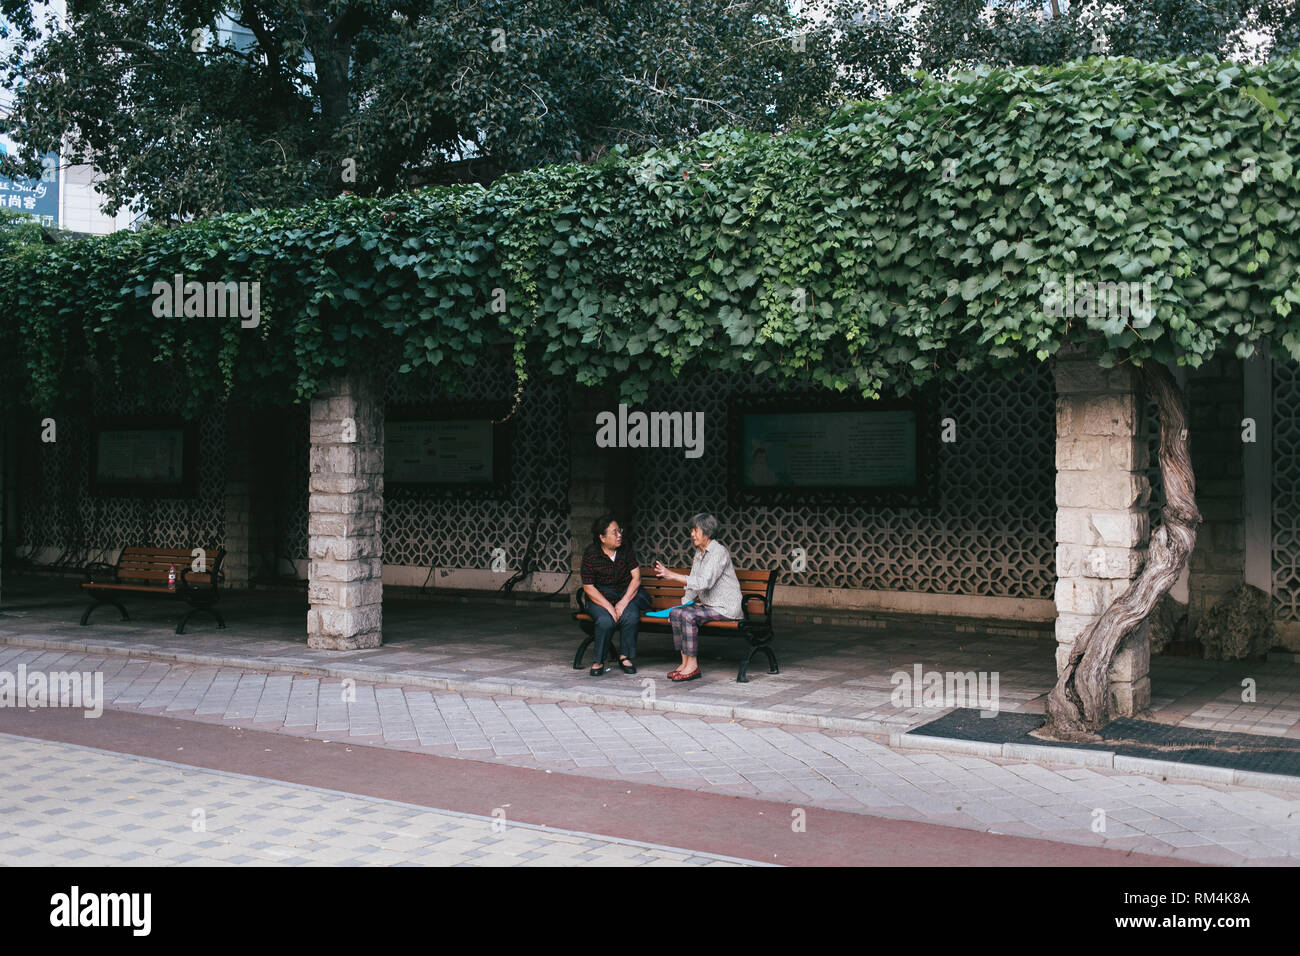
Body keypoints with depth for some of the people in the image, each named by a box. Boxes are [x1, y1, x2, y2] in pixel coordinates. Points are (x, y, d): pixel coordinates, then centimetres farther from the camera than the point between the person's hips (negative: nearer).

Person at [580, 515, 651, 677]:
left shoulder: (626, 551, 0)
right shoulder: (590, 555, -9)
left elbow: (636, 578, -4)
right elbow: (589, 587, -10)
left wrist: (623, 602, -18)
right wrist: (609, 607, -20)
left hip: (626, 595, 2)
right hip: (600, 598, -2)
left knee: (631, 616, -30)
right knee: (606, 620, -33)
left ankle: (625, 656, -11)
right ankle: (598, 660, -13)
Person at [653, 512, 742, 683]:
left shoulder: (719, 552, -16)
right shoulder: (699, 552, 13)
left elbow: (704, 583, -28)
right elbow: (693, 586, 18)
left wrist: (673, 576, -31)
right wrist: (683, 604, 3)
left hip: (727, 607, -9)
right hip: (707, 604, 9)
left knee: (688, 616, -26)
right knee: (676, 613, -10)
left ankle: (693, 666, -19)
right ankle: (685, 663, -8)